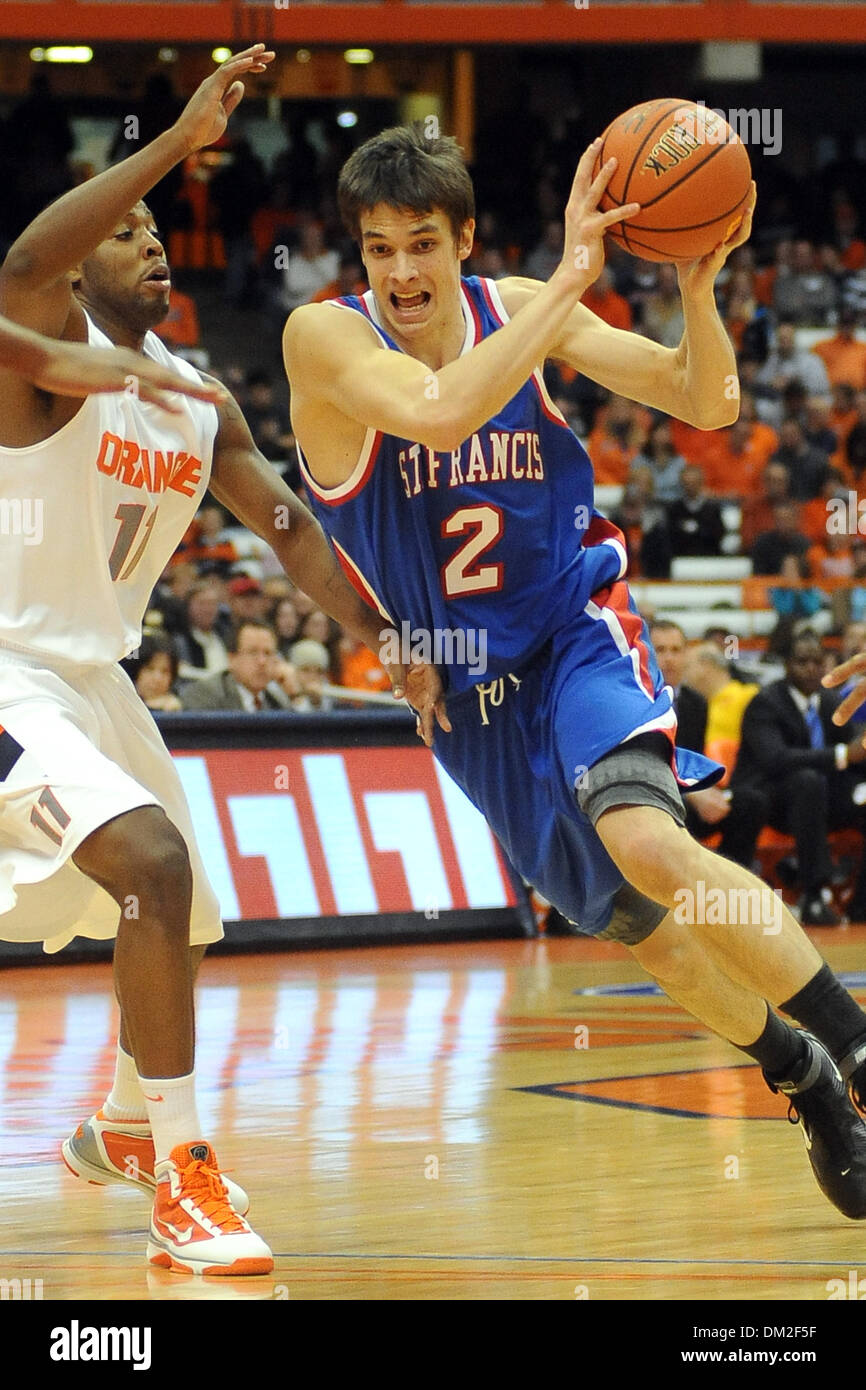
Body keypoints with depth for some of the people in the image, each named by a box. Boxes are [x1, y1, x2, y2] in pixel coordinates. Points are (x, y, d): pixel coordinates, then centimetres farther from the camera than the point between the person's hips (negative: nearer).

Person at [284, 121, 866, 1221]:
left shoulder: (519, 310, -9)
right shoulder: (324, 338, -17)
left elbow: (706, 403, -5)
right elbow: (439, 411, -38)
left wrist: (697, 288, -25)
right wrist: (574, 275, -39)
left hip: (577, 630, -1)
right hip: (464, 681, 1)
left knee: (647, 844, -30)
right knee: (630, 925, 10)